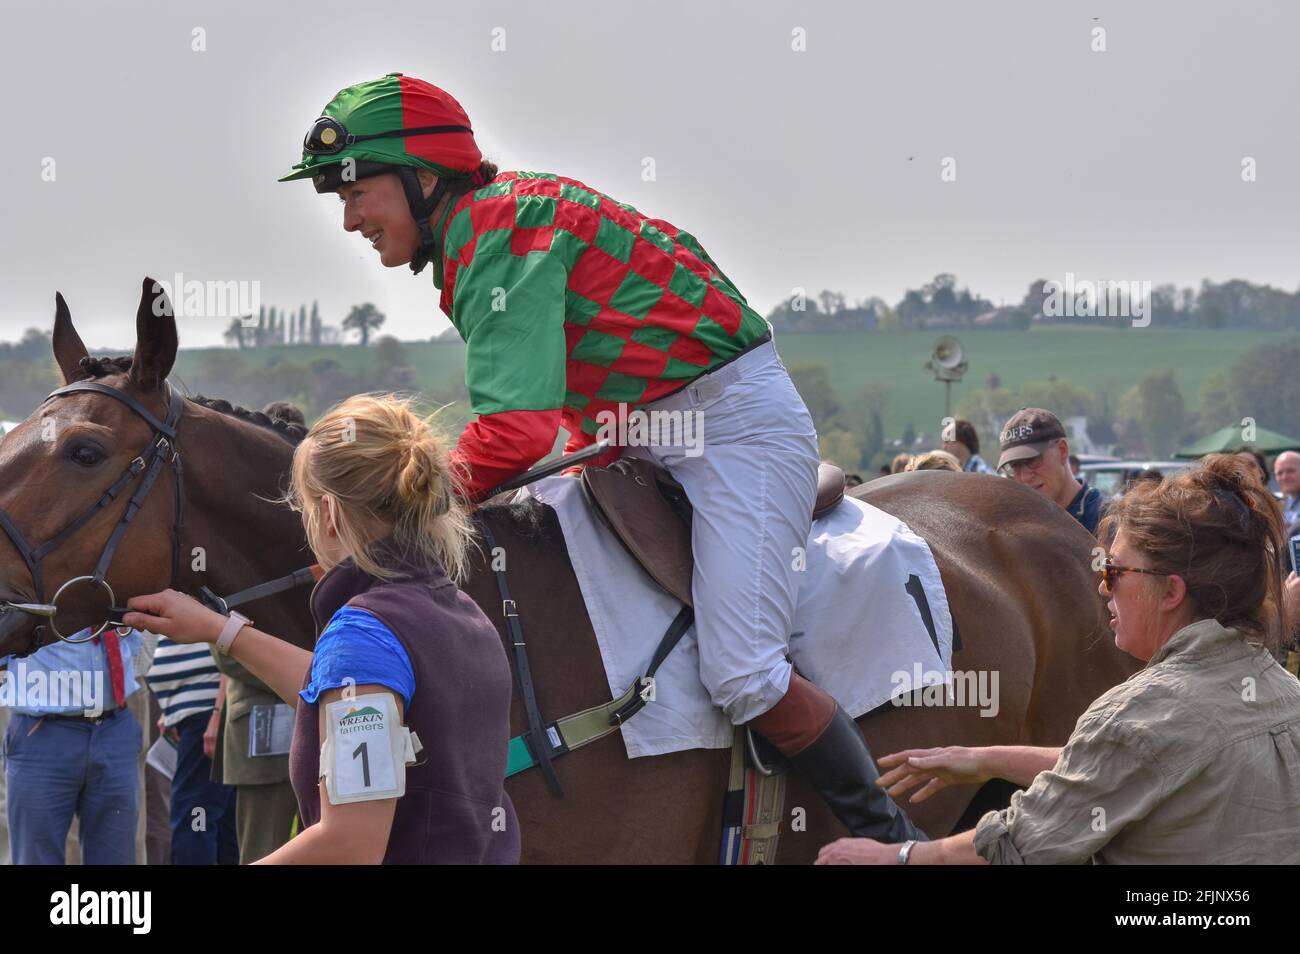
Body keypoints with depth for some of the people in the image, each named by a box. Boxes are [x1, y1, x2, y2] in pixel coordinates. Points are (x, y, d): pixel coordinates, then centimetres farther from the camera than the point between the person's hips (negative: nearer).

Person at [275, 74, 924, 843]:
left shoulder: (502, 229, -20)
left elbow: (514, 430, -28)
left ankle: (888, 834, -5)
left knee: (743, 675, -20)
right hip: (648, 438, 11)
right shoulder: (470, 240, 11)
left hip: (736, 421, -11)